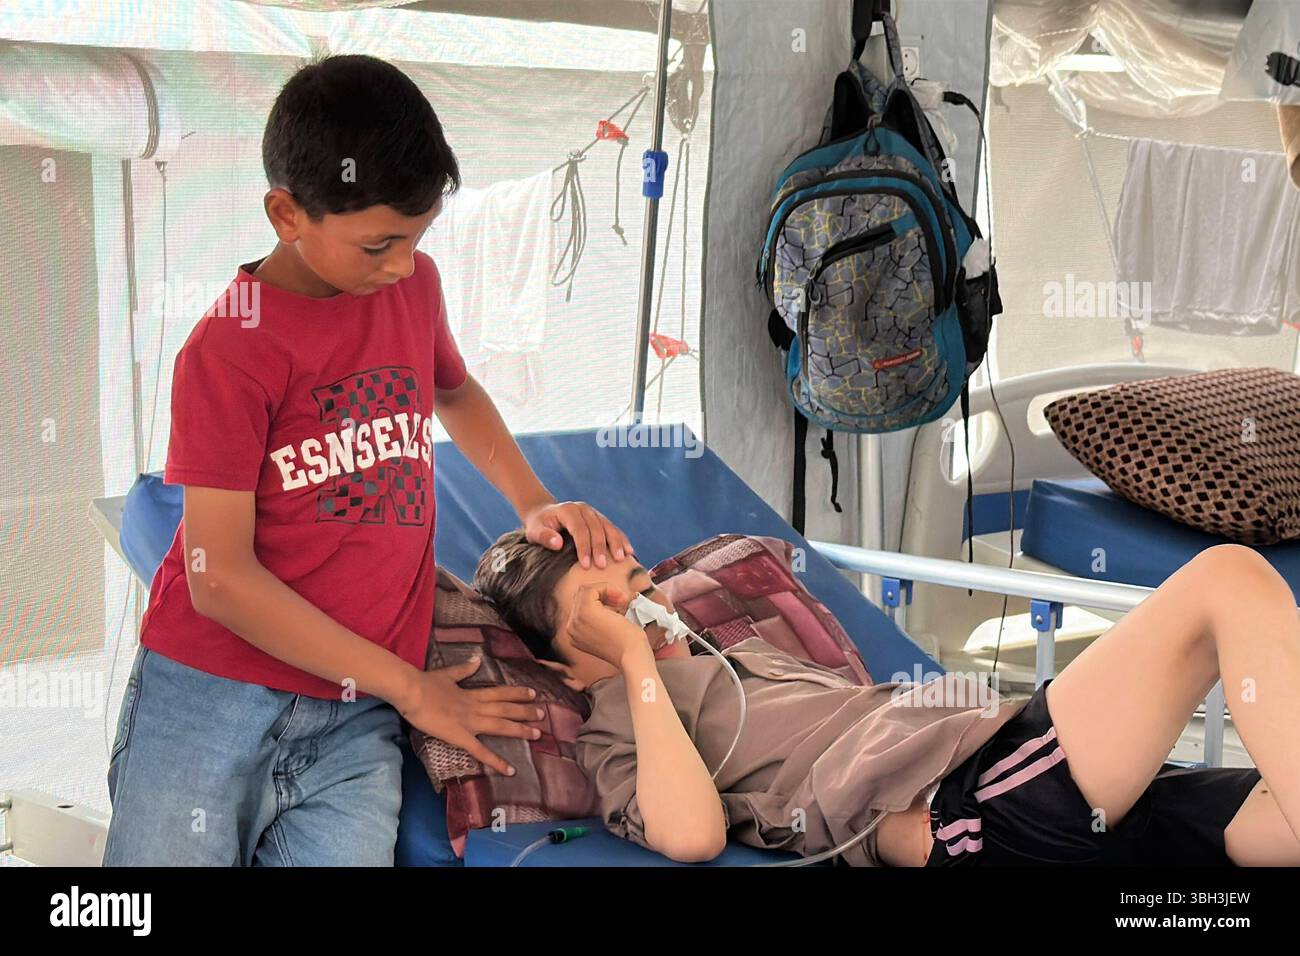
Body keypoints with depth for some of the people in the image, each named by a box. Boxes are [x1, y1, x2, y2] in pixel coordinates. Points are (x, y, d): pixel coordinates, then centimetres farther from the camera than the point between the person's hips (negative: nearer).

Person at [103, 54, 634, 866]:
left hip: (356, 721, 4)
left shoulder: (414, 282, 7)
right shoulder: (228, 352, -10)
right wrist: (411, 686, -10)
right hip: (210, 696, -4)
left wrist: (534, 504, 14)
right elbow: (219, 579, -14)